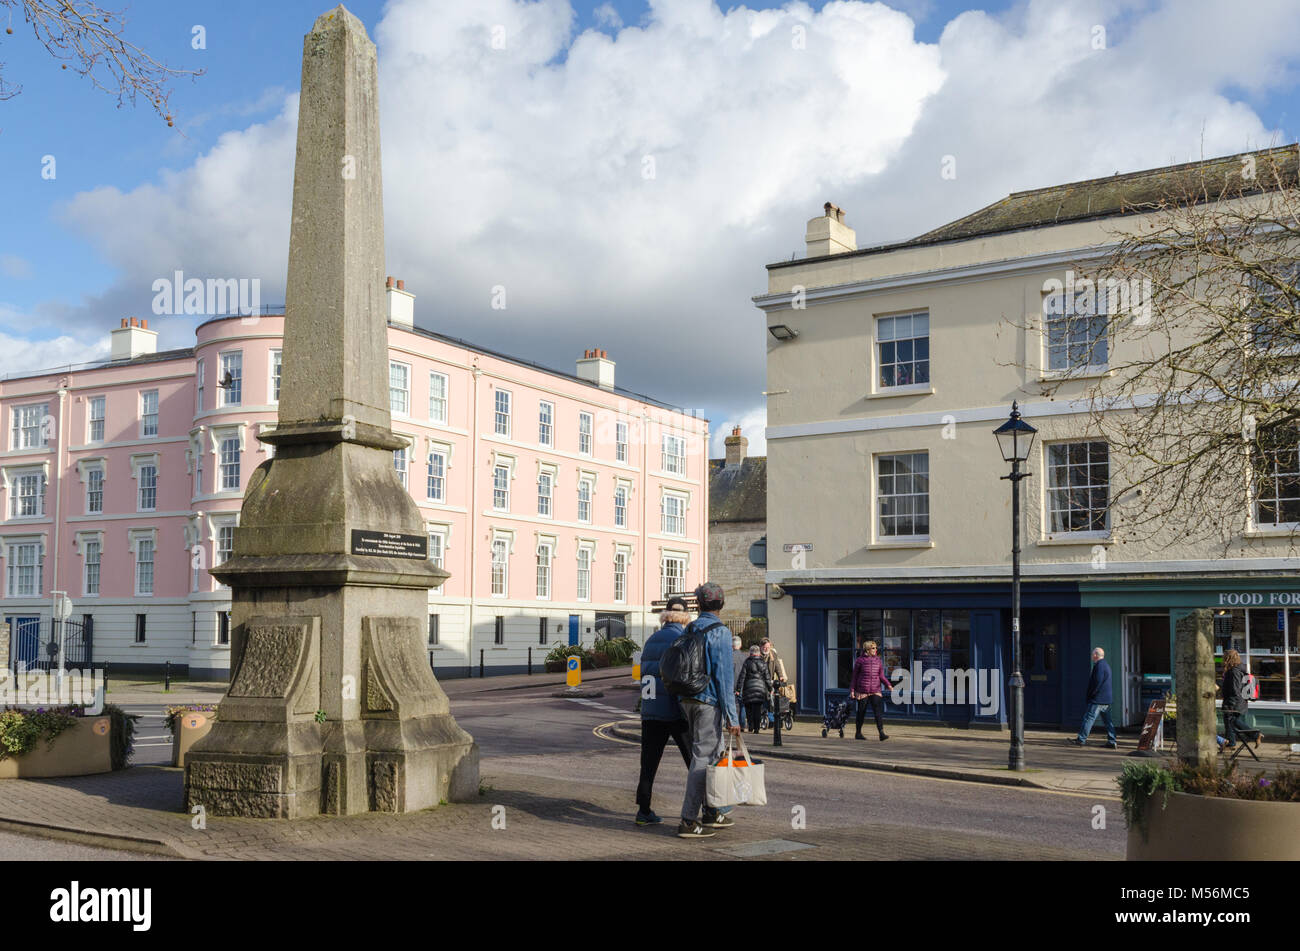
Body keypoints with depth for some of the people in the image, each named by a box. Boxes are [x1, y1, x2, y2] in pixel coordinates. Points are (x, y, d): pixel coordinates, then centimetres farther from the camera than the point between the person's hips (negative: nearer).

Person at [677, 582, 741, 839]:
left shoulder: (690, 630, 11)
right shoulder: (719, 632, -11)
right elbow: (724, 675, -16)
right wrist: (731, 716, -14)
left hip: (688, 699, 7)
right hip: (708, 701, -7)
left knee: (715, 752, 18)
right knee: (703, 758, -4)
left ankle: (712, 813, 23)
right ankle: (689, 821, -4)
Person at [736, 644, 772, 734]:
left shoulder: (747, 662, -3)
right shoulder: (763, 663, 4)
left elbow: (742, 676, -4)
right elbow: (767, 677, 6)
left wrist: (738, 689, -1)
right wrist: (770, 689, 15)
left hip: (749, 687, -2)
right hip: (761, 688, 2)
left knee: (749, 709, 10)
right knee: (758, 709, 5)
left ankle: (751, 727, 1)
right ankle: (756, 728, 1)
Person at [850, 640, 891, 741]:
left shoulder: (878, 661, 10)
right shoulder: (860, 660, 0)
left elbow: (881, 676, 9)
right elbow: (854, 676, 4)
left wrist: (888, 685, -8)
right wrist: (852, 690, 1)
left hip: (876, 691, 2)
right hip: (862, 691, -2)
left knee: (879, 711, -12)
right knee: (861, 712, 5)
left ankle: (882, 733, -18)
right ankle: (858, 733, 21)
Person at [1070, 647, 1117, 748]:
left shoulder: (1099, 666, -14)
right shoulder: (1106, 665, 18)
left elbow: (1097, 682, -21)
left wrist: (1090, 694, -11)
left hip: (1097, 699, -10)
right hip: (1106, 700, 10)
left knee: (1089, 718, -5)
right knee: (1107, 721, 9)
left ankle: (1081, 739, -3)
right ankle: (1112, 742, 8)